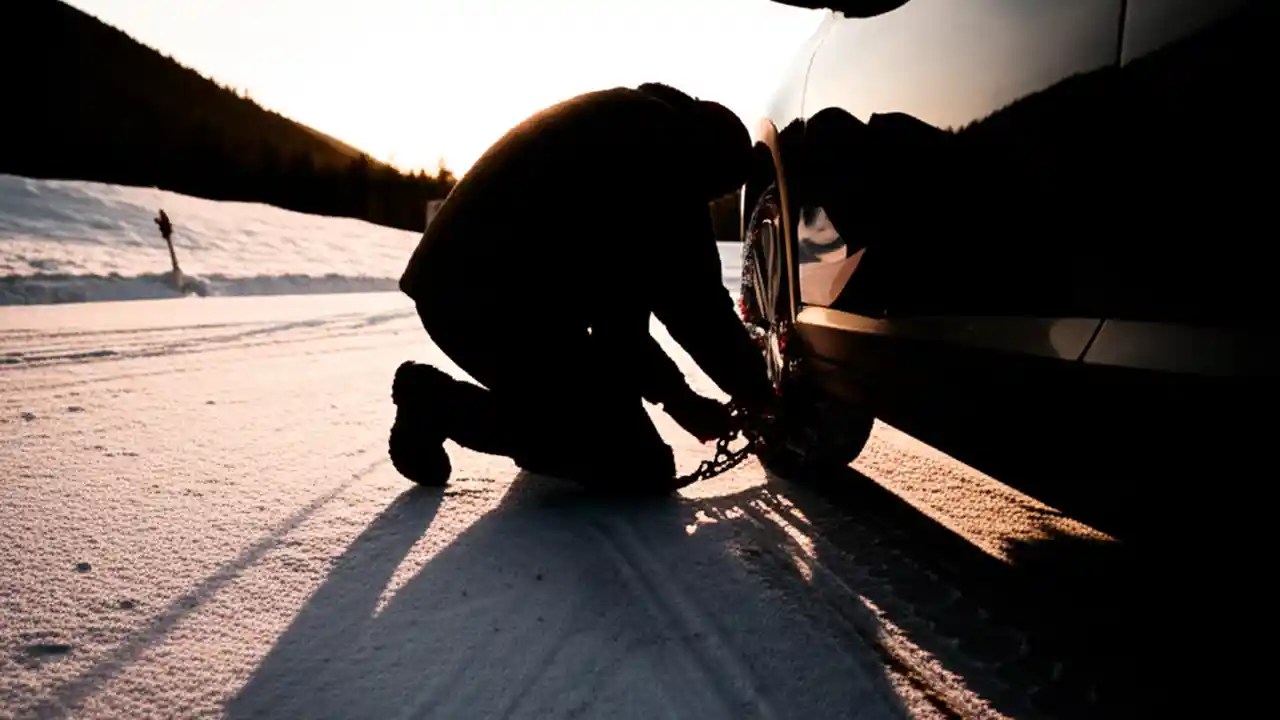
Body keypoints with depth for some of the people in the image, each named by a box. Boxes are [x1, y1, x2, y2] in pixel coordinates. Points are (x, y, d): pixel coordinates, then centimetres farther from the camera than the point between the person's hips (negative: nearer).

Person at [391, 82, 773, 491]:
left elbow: (615, 299, 24)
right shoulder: (659, 140, -2)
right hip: (497, 304, -10)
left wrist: (678, 395, 20)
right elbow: (692, 297, -6)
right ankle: (446, 405, -3)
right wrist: (756, 392, 8)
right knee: (642, 467, -3)